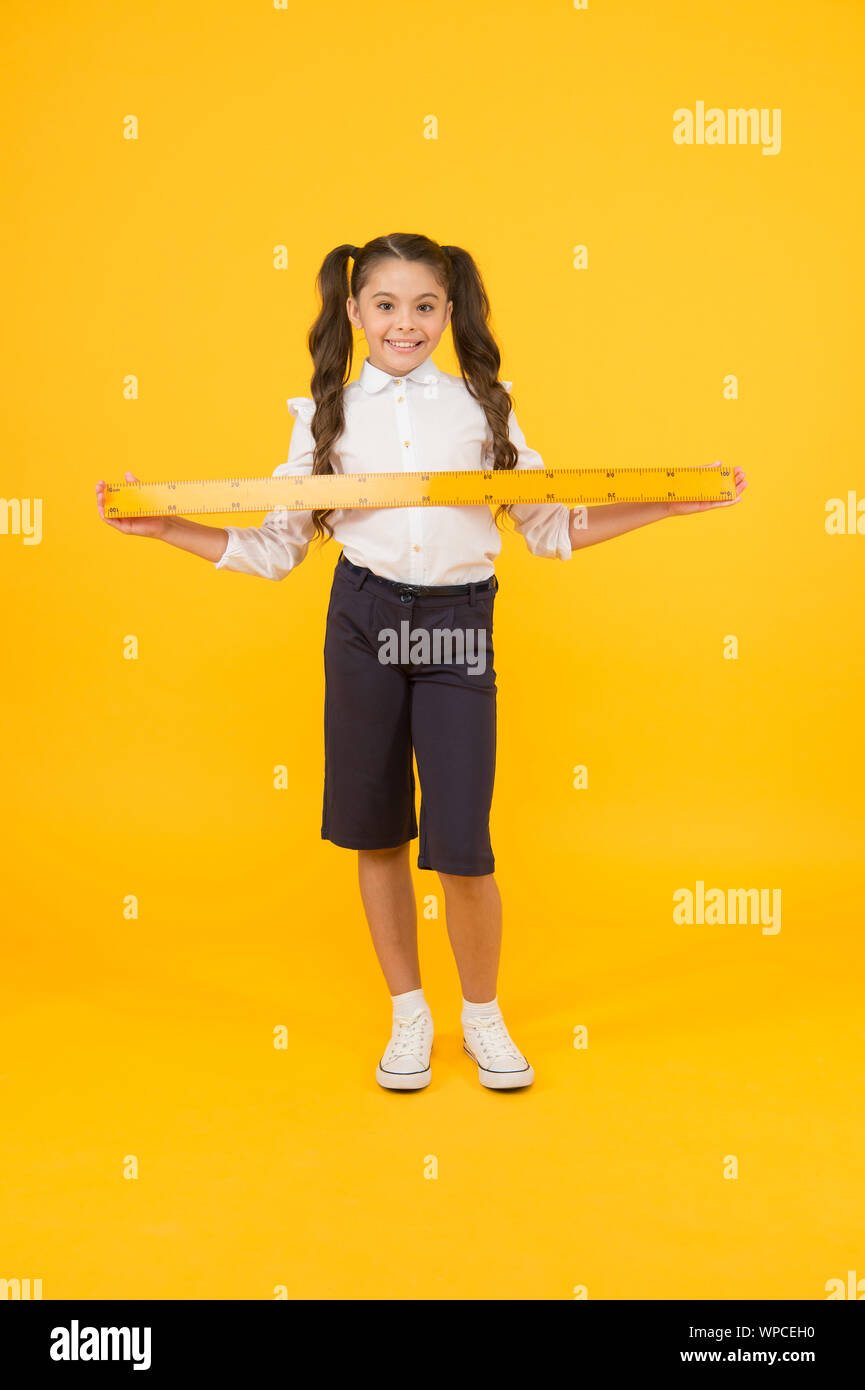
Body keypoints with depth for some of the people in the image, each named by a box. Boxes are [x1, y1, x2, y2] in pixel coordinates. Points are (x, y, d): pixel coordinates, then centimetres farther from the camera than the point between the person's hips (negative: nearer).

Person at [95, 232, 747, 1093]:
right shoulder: (326, 415, 8)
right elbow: (277, 547, 9)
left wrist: (670, 503, 4)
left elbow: (551, 528, 10)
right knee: (375, 832, 9)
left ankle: (483, 1018, 23)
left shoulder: (483, 407, 8)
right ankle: (408, 1015, 30)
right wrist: (160, 527, 2)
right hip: (363, 622, 1)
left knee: (460, 844, -5)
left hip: (458, 627, -1)